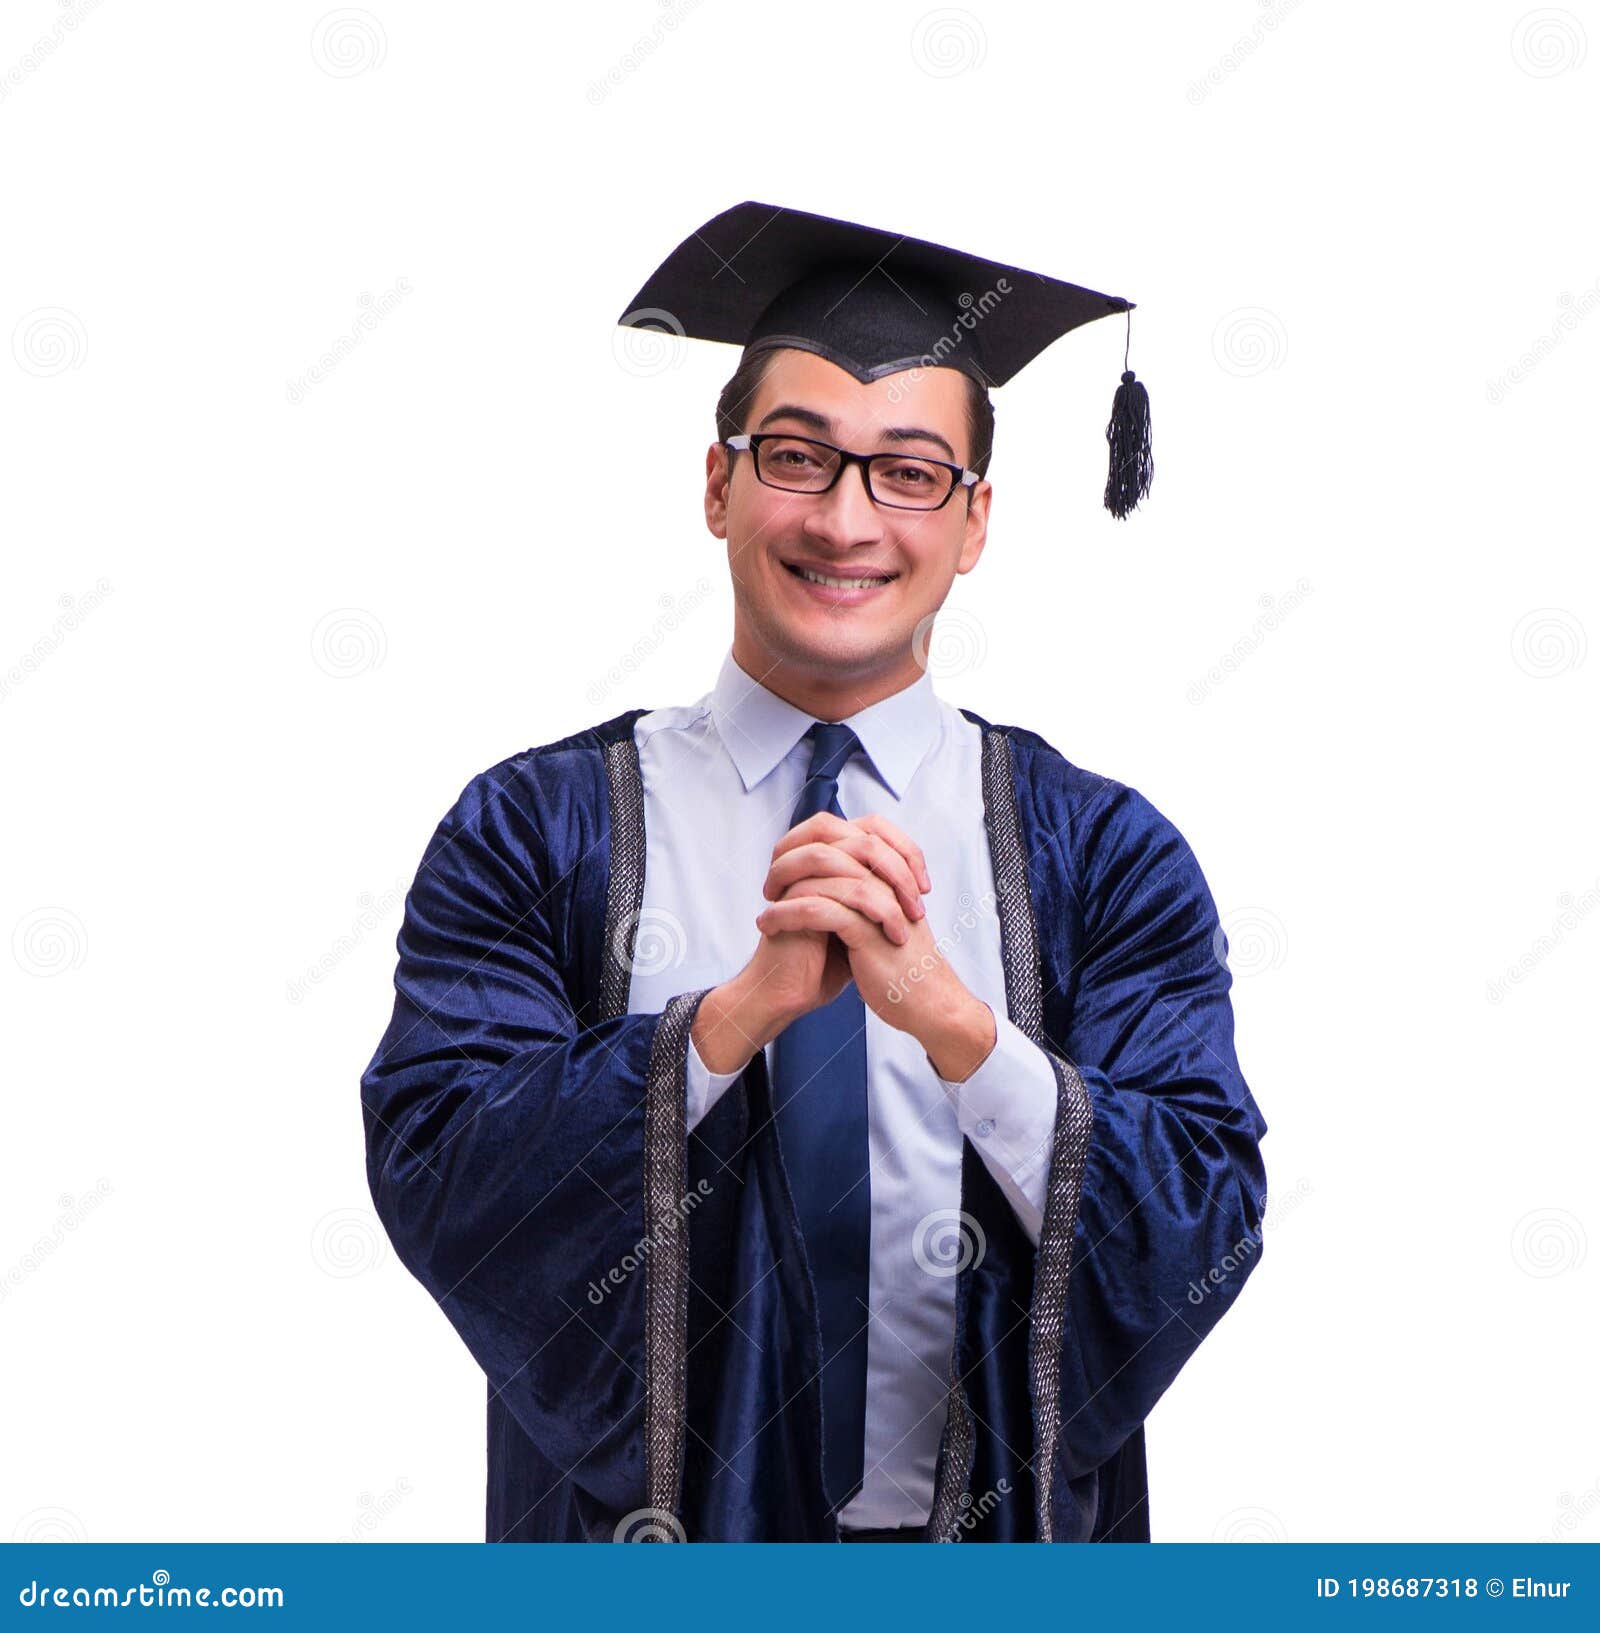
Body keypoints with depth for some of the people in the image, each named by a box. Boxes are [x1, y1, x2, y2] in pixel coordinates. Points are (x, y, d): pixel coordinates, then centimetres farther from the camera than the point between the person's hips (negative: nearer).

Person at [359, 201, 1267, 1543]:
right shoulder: (529, 830, -6)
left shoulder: (1102, 851, -4)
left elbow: (1208, 1231, -13)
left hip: (994, 1534, 1)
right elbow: (433, 1183, -16)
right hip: (649, 1531, 0)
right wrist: (740, 1009, -28)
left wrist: (954, 1017, -28)